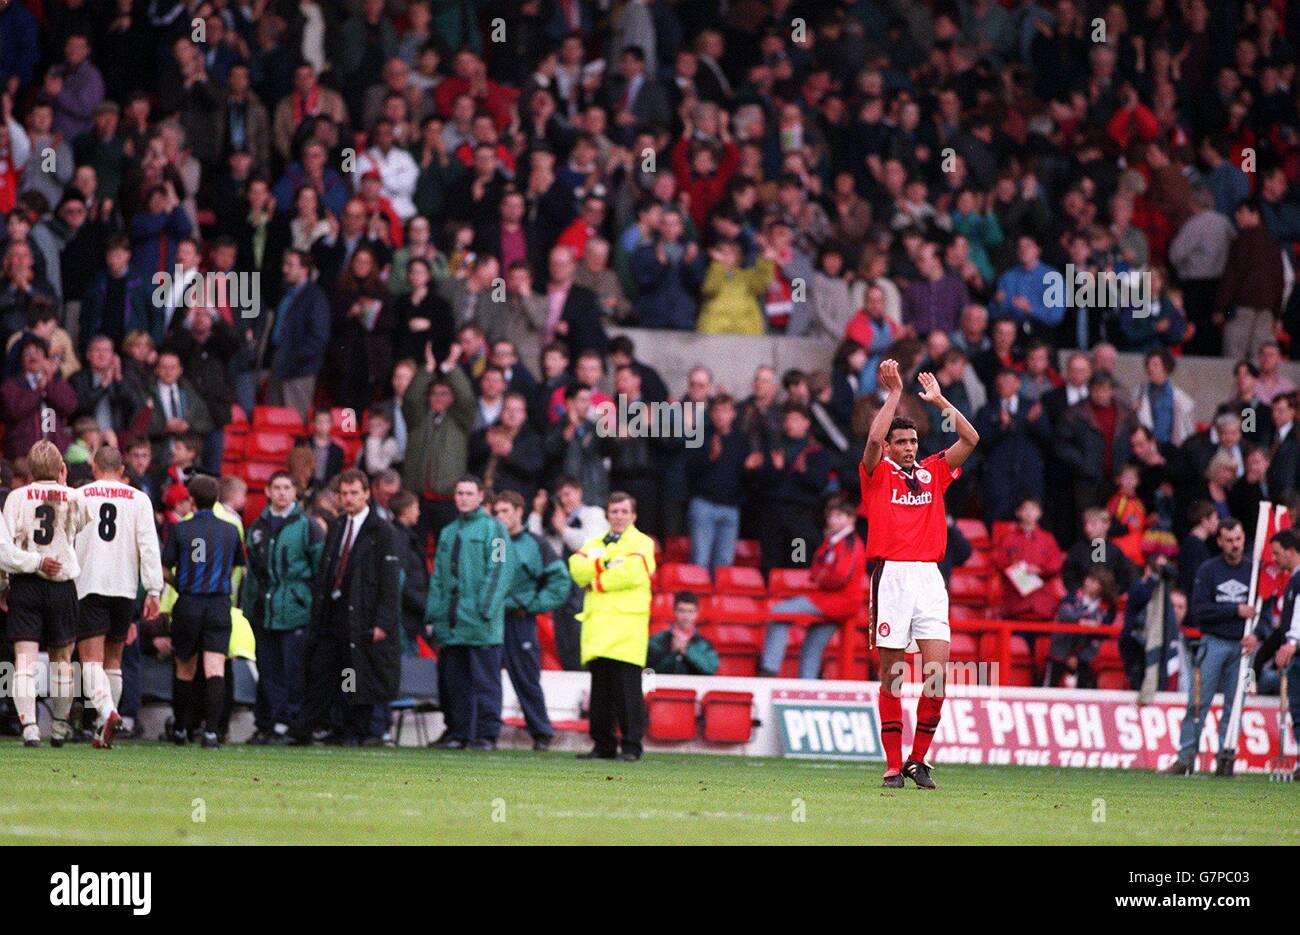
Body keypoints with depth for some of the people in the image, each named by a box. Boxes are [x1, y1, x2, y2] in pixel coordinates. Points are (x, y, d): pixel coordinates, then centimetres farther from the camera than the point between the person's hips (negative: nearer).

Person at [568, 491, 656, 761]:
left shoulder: (641, 543, 7)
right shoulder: (594, 544, 22)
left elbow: (631, 573, -10)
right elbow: (577, 569, 4)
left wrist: (595, 583, -2)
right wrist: (602, 562, -11)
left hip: (627, 626, -5)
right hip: (597, 625, 5)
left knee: (627, 689, -10)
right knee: (600, 689, 5)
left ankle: (631, 746, -8)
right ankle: (603, 745, 10)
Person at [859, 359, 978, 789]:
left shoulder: (932, 473, 16)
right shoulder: (878, 475, 6)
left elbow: (970, 438, 12)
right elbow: (874, 438, -12)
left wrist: (938, 400, 10)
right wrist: (895, 392, -7)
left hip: (929, 576, 3)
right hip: (892, 575, -3)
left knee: (937, 670, -7)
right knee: (891, 674, 0)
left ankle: (918, 758, 4)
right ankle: (893, 766, 2)